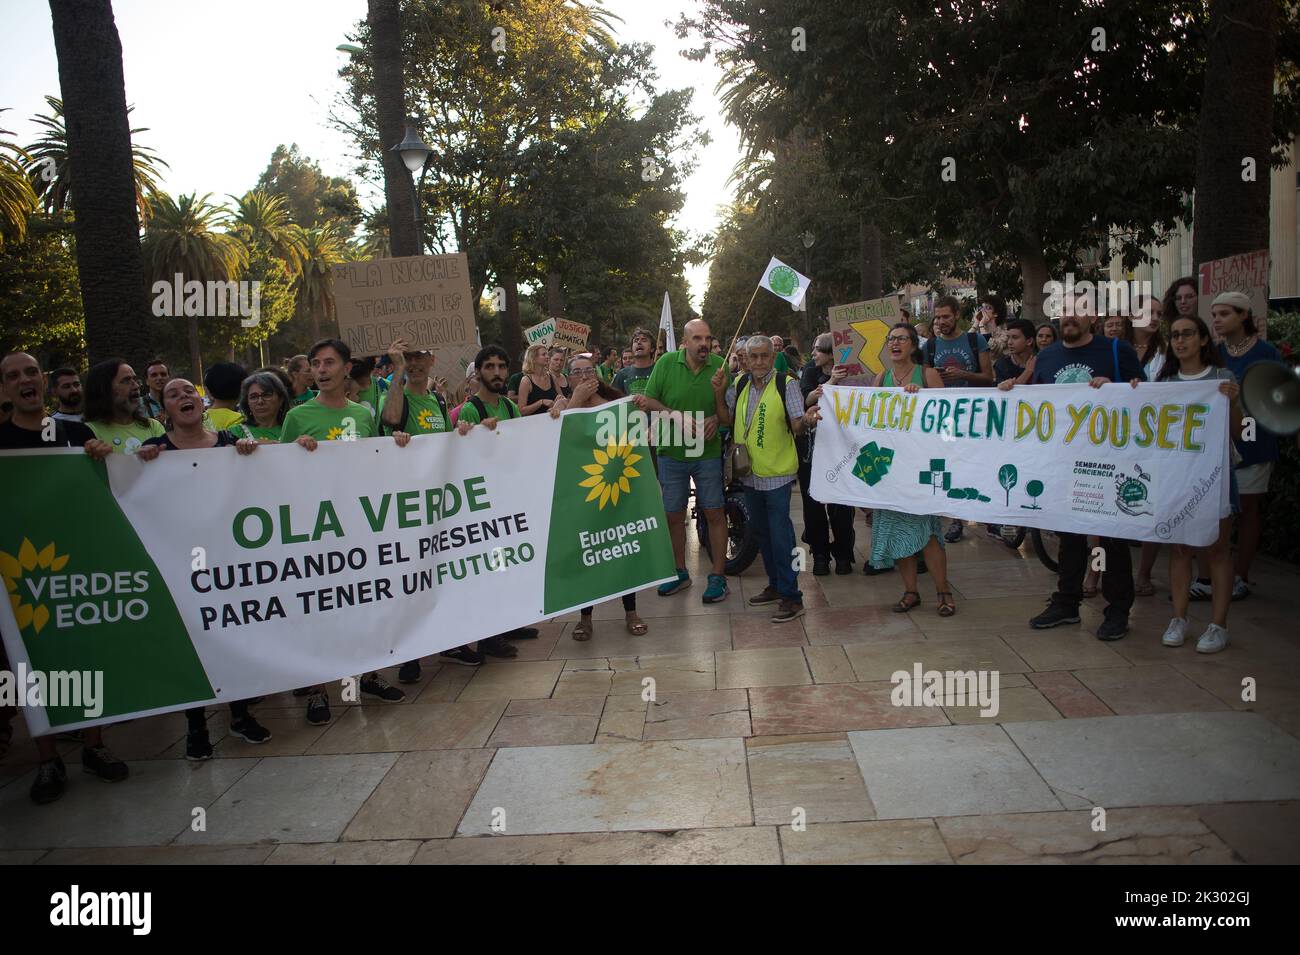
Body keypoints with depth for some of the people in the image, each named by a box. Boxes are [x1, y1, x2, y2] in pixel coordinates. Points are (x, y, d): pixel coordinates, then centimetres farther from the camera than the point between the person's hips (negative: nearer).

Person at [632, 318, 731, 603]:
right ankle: (680, 573, 28)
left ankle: (718, 576, 14)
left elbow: (727, 413, -2)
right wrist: (676, 416, -20)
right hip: (671, 451, 1)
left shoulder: (720, 365, -8)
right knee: (673, 515, 11)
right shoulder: (666, 363, -8)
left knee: (714, 513, 2)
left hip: (707, 452, -1)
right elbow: (648, 402, -5)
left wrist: (718, 405, -24)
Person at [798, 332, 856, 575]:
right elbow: (806, 399, -14)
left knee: (840, 503, -1)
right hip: (810, 447, 3)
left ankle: (843, 554, 14)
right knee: (812, 501, 4)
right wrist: (831, 382, -25)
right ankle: (820, 553, 16)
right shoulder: (810, 371, 3)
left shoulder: (846, 376, -6)